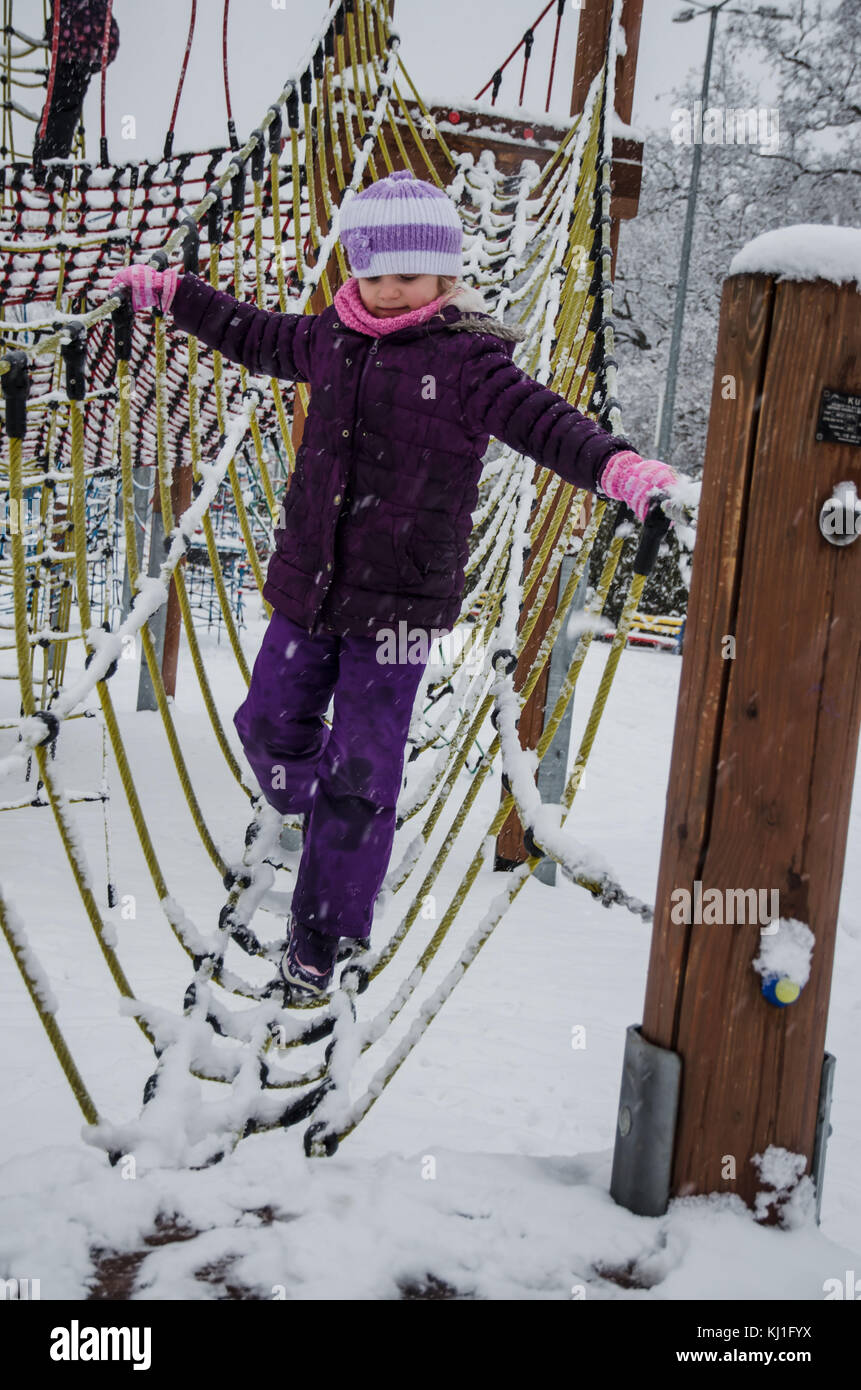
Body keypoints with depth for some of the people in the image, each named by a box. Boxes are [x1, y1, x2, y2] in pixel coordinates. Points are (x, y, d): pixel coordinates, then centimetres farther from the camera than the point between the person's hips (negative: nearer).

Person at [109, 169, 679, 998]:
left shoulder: (467, 359, -9)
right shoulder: (333, 340, 8)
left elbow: (543, 422, -20)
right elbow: (254, 337, 26)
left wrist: (620, 468, -38)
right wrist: (173, 293, 34)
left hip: (399, 598, -6)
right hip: (308, 583, 6)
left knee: (363, 766, -2)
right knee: (272, 724, 15)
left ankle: (323, 927, 13)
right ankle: (323, 820, 45)